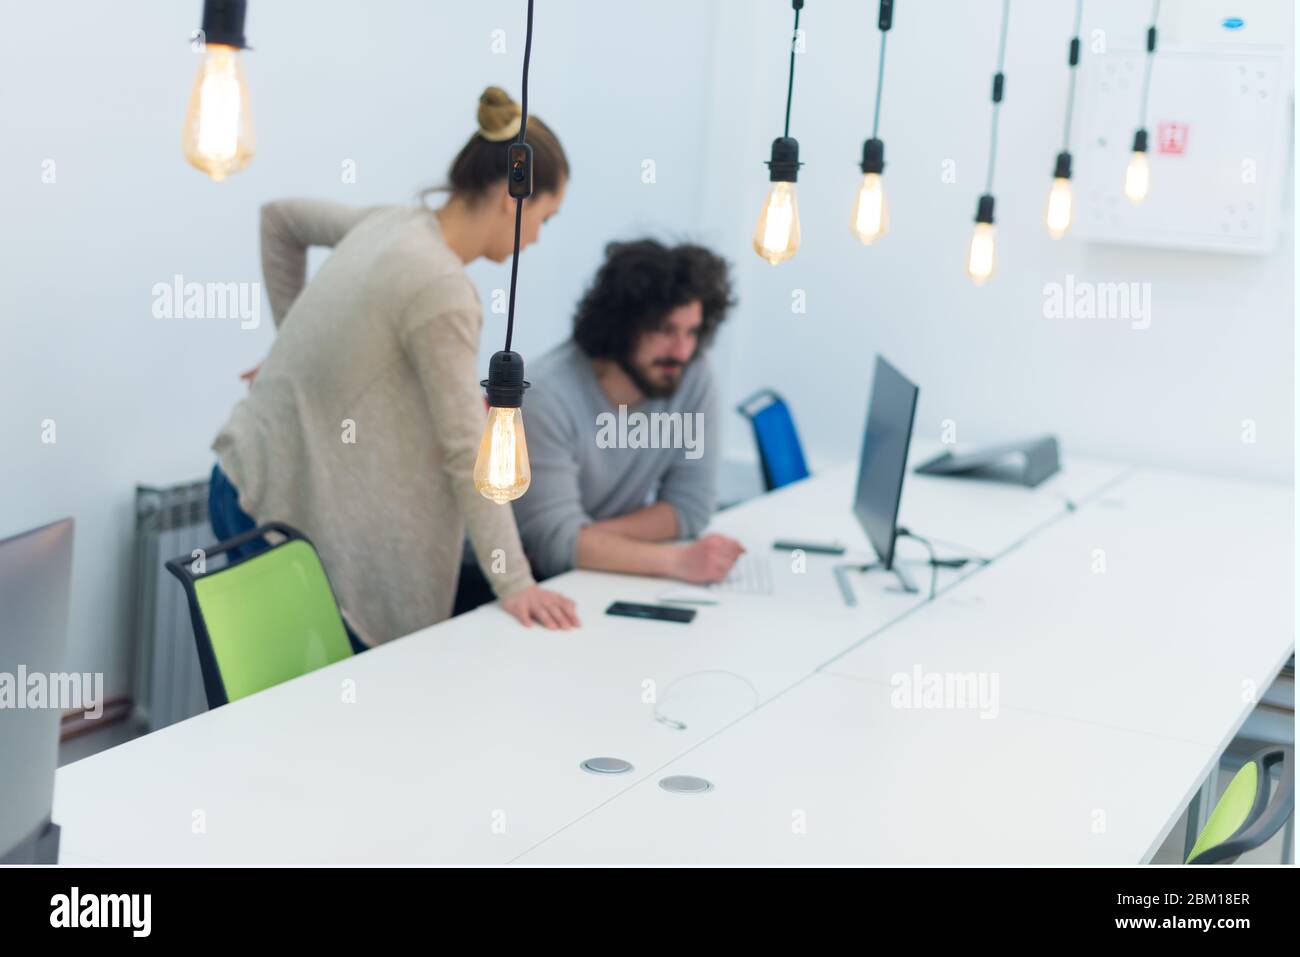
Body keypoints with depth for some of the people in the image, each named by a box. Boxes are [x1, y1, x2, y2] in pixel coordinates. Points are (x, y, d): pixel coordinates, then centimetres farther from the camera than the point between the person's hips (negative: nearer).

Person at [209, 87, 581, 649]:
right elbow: (467, 451, -21)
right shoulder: (443, 289, -21)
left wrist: (298, 340, 24)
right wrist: (514, 584, -17)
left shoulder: (394, 225, 5)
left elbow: (280, 218, 23)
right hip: (286, 514, -9)